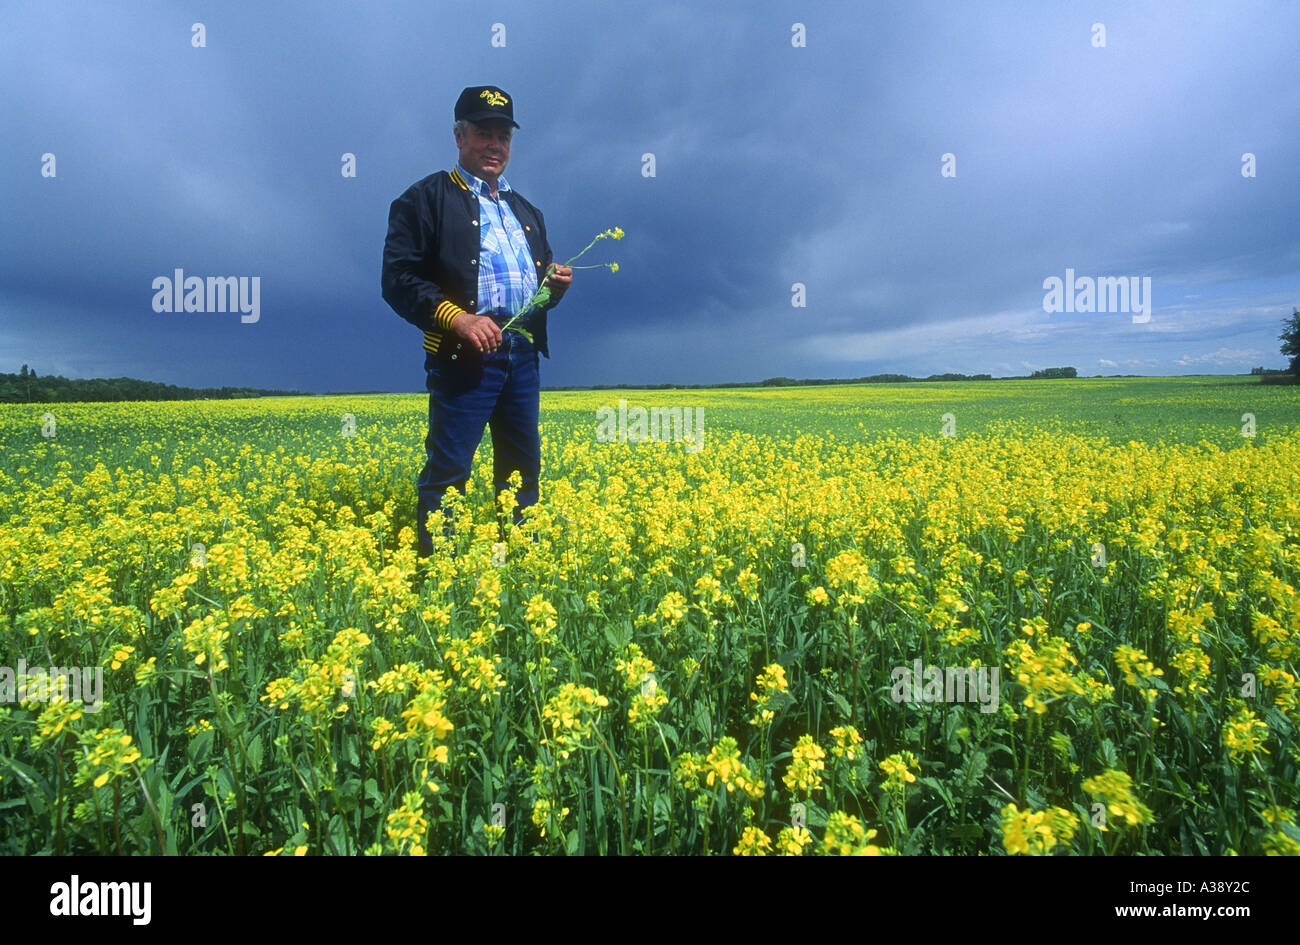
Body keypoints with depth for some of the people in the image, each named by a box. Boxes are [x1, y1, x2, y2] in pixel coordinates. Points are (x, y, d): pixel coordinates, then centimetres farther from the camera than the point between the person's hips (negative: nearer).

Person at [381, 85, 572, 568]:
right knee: (447, 469, -6)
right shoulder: (426, 199, 1)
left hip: (522, 354, 7)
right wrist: (456, 317, -21)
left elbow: (538, 277, 27)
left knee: (523, 468, 12)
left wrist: (556, 284, 3)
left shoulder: (526, 210, 23)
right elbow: (398, 279, -8)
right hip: (464, 355, -6)